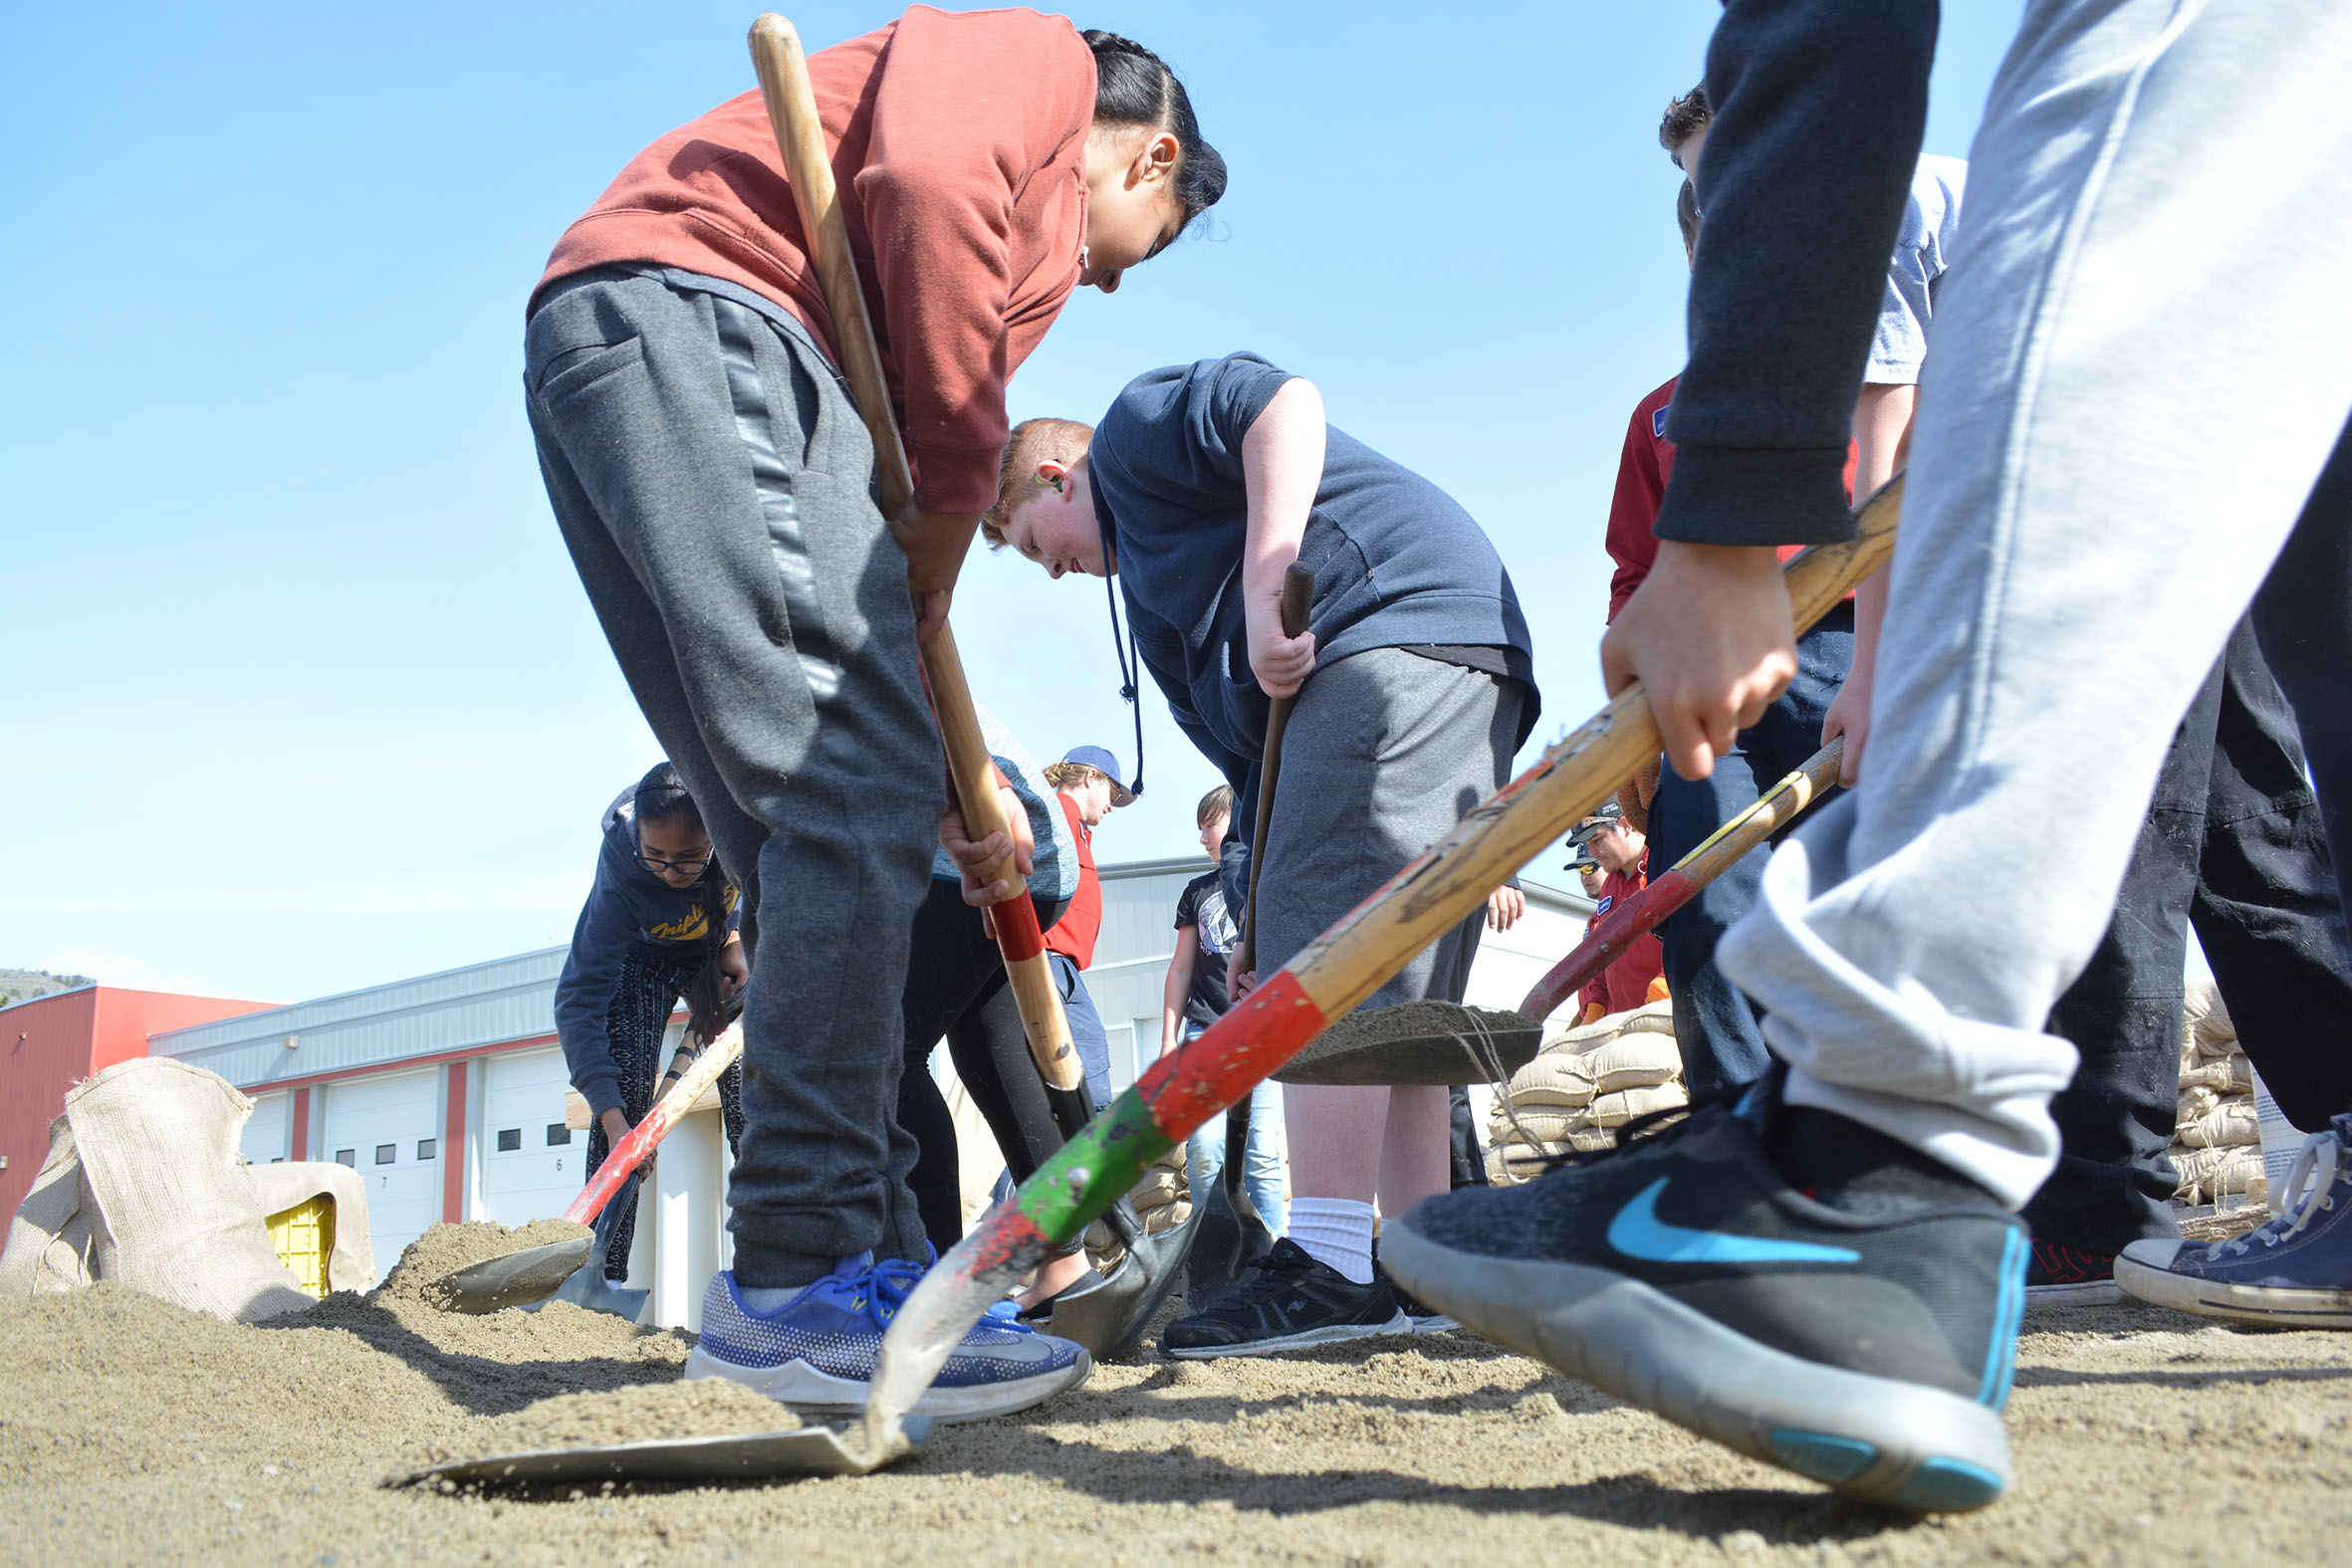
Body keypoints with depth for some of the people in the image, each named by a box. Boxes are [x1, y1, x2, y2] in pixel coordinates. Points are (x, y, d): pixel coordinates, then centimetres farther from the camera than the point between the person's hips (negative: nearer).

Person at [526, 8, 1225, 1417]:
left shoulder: (1035, 256, 34)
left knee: (811, 843, 5)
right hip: (690, 310, -10)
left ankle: (868, 1255, 6)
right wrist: (952, 491, -8)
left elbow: (929, 478, 25)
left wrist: (964, 772, 16)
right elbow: (923, 179, -13)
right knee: (858, 799, -16)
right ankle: (801, 1273, -18)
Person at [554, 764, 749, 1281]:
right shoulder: (620, 878, -39)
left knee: (748, 1090, -13)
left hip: (724, 948, 2)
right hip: (644, 956, -2)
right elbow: (578, 998, -38)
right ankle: (604, 1272, -17)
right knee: (622, 1095, -19)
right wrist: (611, 1119, -46)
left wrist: (738, 938, -18)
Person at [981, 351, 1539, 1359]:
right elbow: (1251, 757, 26)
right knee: (1397, 1000, 9)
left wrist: (1264, 586, -17)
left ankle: (1327, 1266, -23)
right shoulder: (1155, 587, 35)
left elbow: (1282, 403, -10)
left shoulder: (1136, 425, 12)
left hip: (1397, 630, -11)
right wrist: (1262, 929, 18)